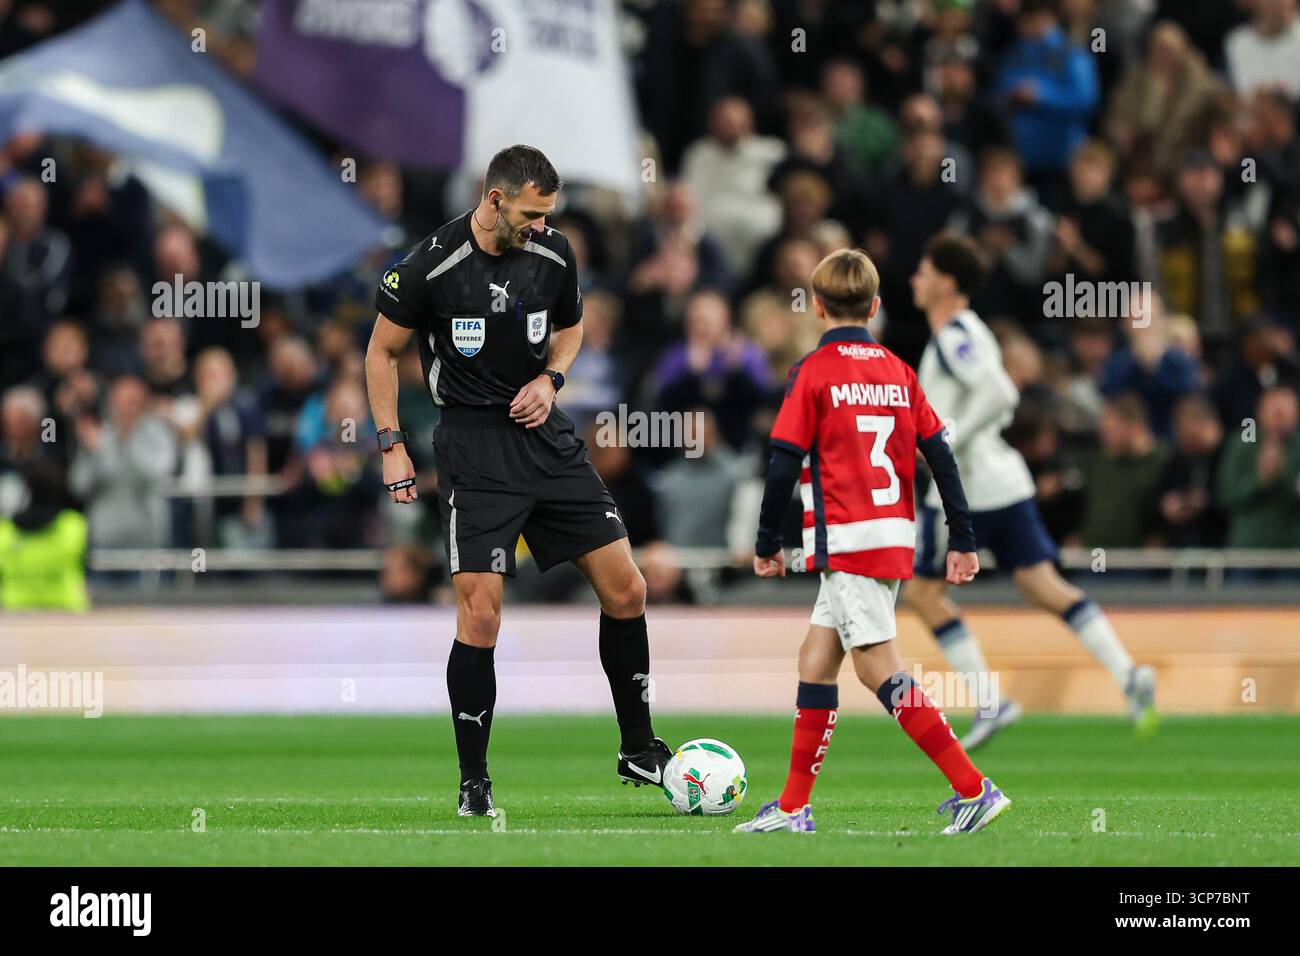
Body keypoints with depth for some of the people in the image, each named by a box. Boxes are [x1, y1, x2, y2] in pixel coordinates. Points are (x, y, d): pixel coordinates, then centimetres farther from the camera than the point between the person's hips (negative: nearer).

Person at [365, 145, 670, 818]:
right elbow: (381, 352, 0)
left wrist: (550, 380, -1)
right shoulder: (430, 266, -13)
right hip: (473, 447, -5)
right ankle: (474, 782, 1)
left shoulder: (553, 256, 0)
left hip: (545, 434, 5)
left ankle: (638, 748, 15)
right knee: (480, 615, -11)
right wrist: (391, 447, -5)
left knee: (624, 588, 1)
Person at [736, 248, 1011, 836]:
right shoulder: (898, 372, 10)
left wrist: (766, 545, 1)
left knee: (877, 668, -8)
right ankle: (792, 807, 14)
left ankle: (973, 789, -16)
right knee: (815, 659, 13)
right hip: (894, 538, 7)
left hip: (847, 540, -7)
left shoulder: (814, 372, -7)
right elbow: (940, 455, 8)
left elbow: (784, 465, -9)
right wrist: (963, 541, 12)